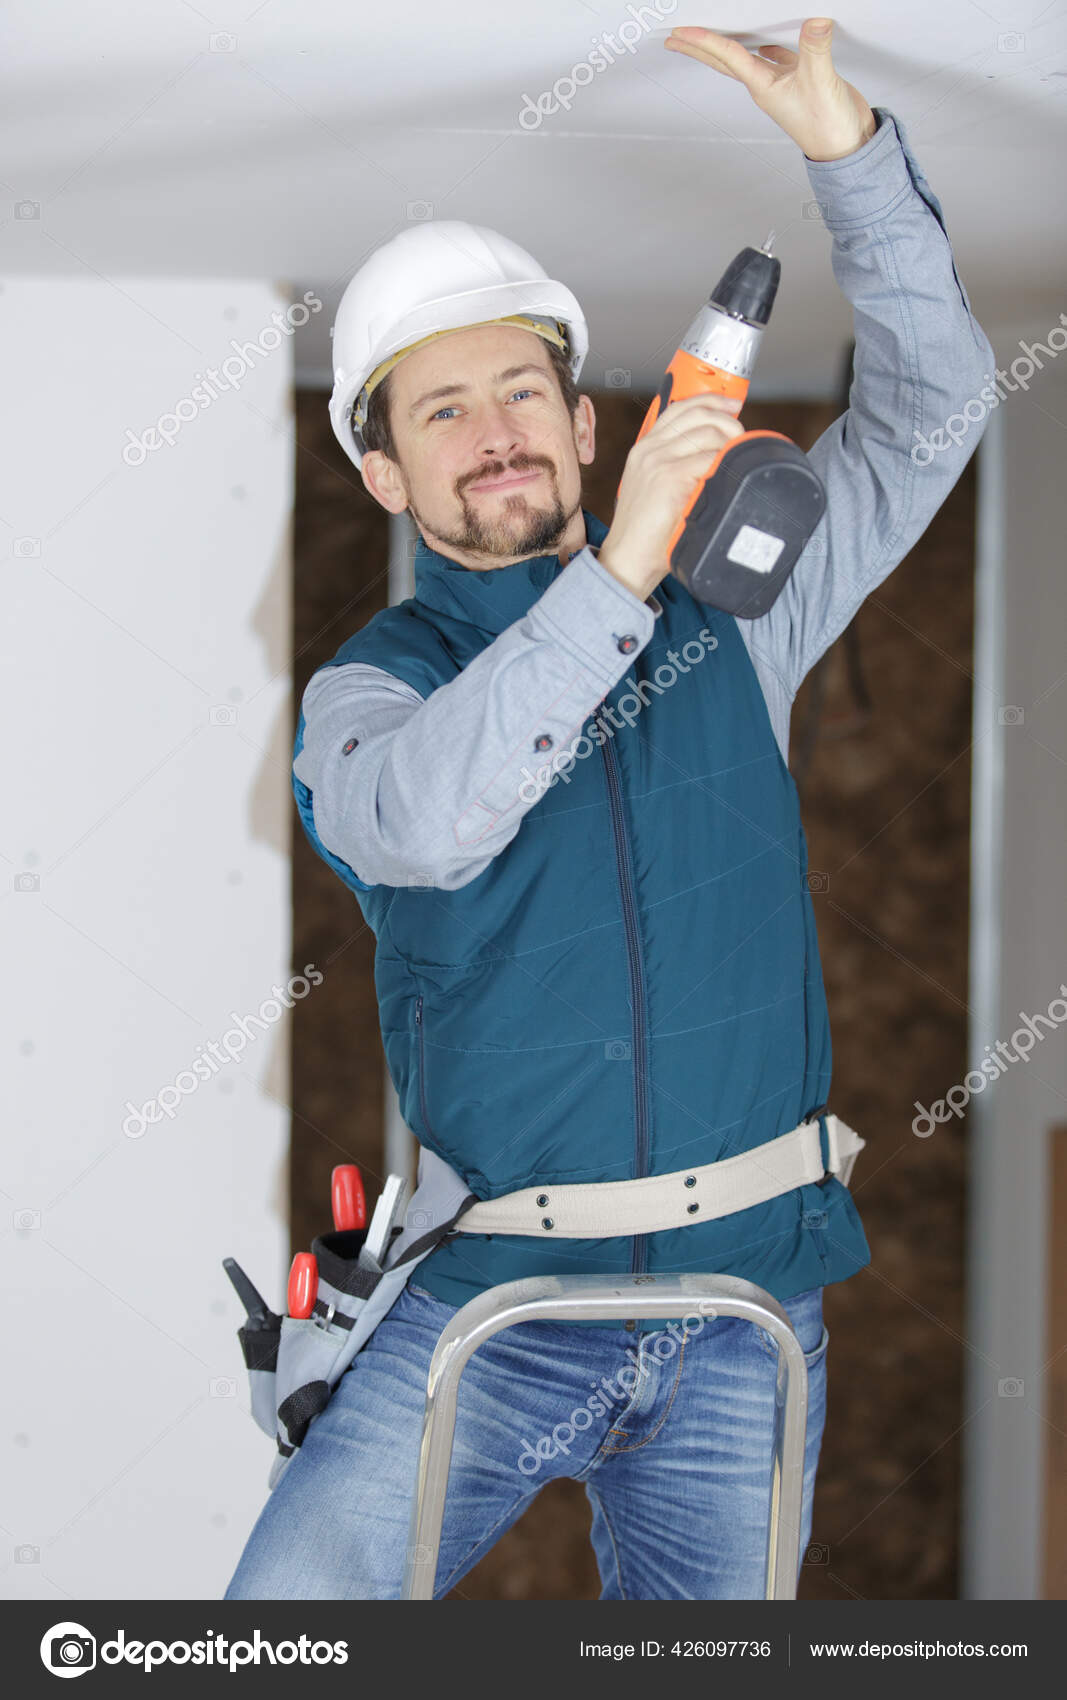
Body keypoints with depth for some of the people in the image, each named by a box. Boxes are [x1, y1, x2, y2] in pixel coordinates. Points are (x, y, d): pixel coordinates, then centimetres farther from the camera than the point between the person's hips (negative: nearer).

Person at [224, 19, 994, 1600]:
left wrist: (849, 151, -11)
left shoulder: (725, 608, 9)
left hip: (744, 1293, 2)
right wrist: (613, 579, -32)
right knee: (289, 1611, -17)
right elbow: (429, 816, -23)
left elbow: (926, 412, 4)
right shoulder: (368, 685, 1)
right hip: (496, 1294, -2)